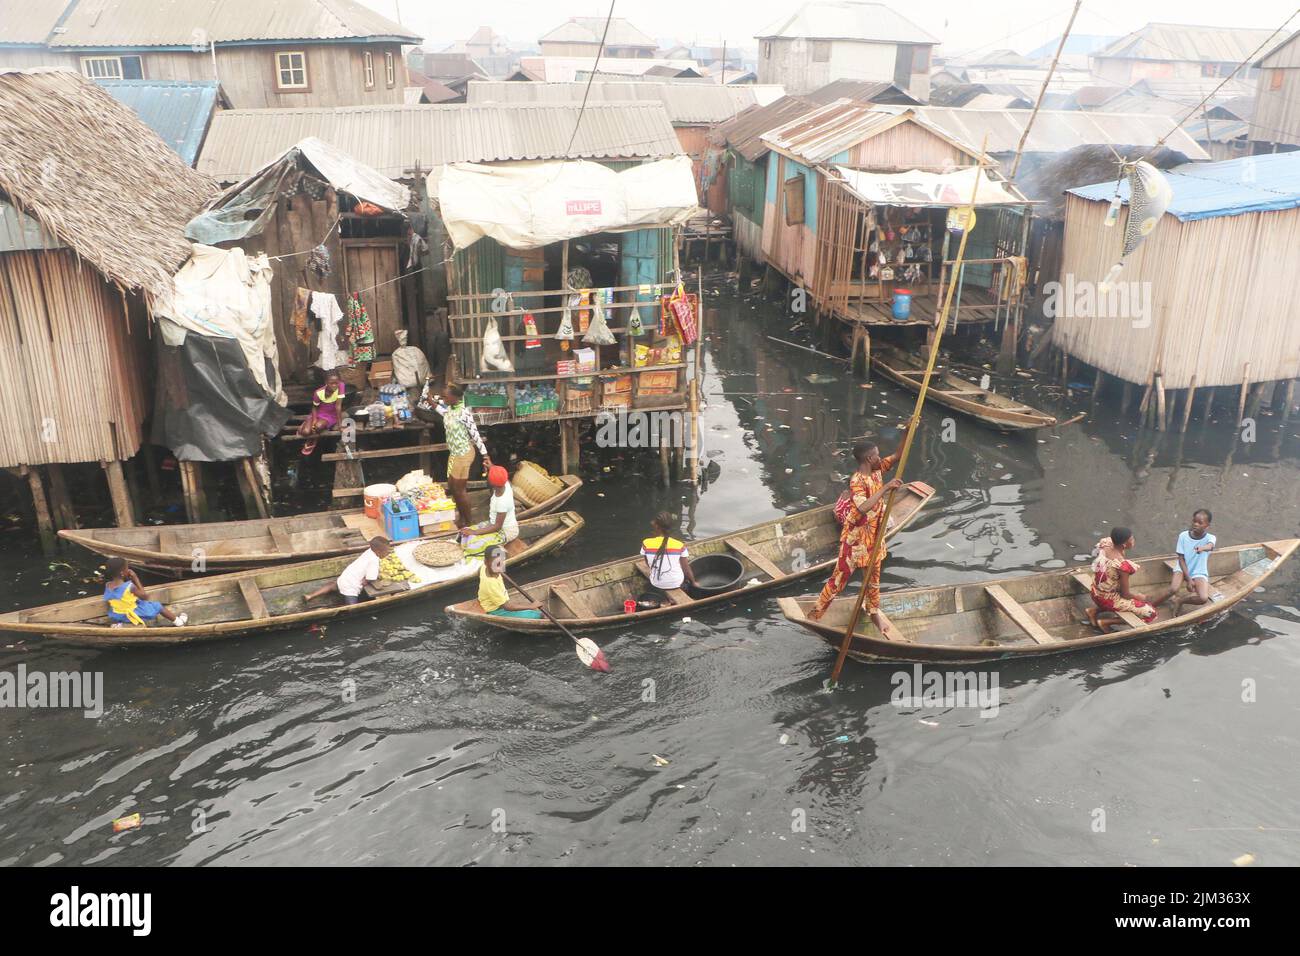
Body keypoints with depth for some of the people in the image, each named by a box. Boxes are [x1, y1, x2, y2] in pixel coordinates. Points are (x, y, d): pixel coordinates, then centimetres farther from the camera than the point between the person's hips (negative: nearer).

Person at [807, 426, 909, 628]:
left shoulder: (877, 471, -3)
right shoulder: (857, 481, -27)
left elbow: (897, 456, 5)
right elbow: (863, 507, -44)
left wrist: (906, 432, -9)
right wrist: (885, 488, -43)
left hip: (874, 535, 7)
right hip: (856, 537, -7)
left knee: (874, 574, 21)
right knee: (840, 576, 0)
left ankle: (874, 612, 39)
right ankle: (815, 613, 12)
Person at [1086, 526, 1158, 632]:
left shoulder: (1106, 546, -12)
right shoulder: (1123, 565, -32)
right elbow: (1125, 594, -17)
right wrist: (1142, 597, 0)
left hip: (1096, 593, 8)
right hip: (1108, 598, -8)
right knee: (1150, 613, -1)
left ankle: (1094, 610, 17)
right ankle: (1106, 622, 0)